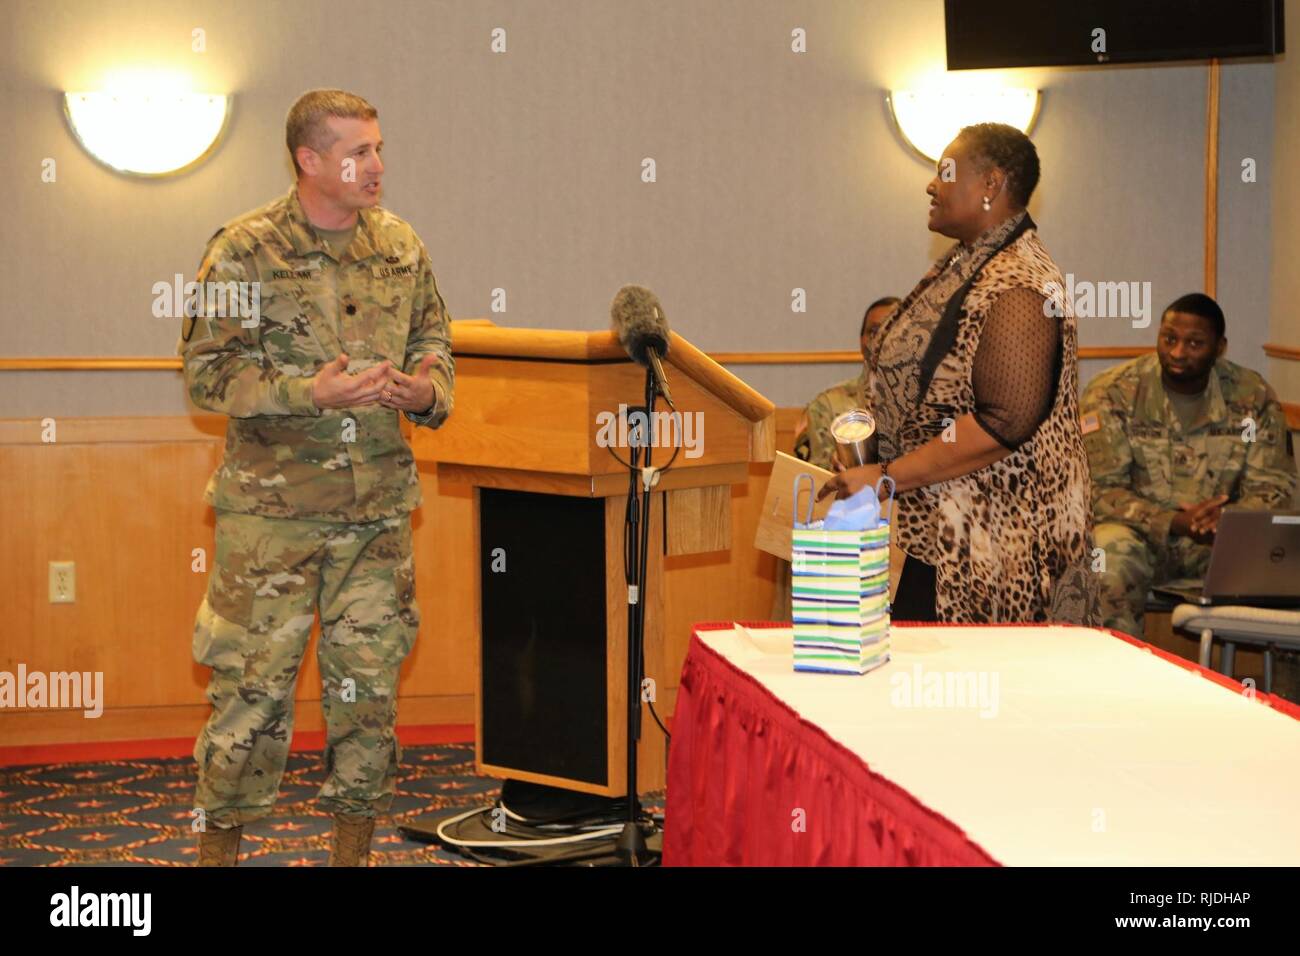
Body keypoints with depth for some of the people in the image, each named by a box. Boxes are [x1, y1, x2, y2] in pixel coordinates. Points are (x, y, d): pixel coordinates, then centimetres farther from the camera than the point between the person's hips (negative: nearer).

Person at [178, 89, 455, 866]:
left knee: (370, 682, 9)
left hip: (379, 508, 5)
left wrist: (429, 391, -6)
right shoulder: (245, 251, -7)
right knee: (254, 680, -1)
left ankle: (353, 849, 21)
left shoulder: (401, 246, 8)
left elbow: (434, 341, 17)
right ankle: (220, 844, 15)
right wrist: (312, 394, -21)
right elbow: (207, 372, -9)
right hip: (271, 509, -4)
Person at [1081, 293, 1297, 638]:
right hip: (1141, 532, -2)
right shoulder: (1111, 393, -9)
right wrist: (1175, 523, -26)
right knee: (1108, 563, -36)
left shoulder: (1252, 396, -1)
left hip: (1224, 534, 2)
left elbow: (1274, 486, -1)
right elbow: (1099, 490, -12)